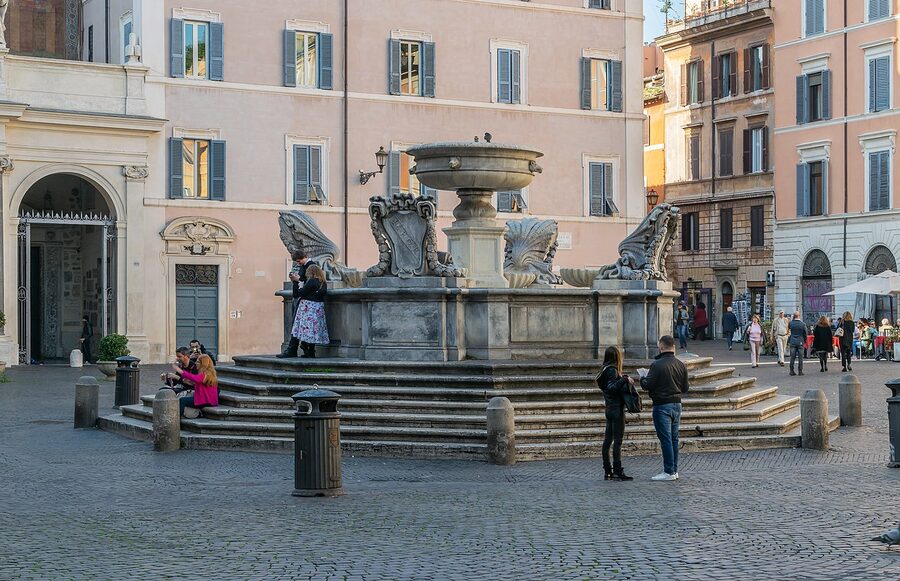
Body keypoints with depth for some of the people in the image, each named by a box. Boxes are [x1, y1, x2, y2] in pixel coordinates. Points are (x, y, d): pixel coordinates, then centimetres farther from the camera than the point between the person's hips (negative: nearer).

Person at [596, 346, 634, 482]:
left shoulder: (606, 370, 11)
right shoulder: (612, 371, -15)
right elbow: (611, 388, -24)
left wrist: (624, 379, 17)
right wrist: (625, 380, -24)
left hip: (610, 409, 9)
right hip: (617, 409, -9)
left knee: (607, 440, 9)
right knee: (617, 441, -7)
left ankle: (607, 471, 14)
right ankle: (618, 472, -7)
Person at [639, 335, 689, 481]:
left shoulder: (657, 365, -16)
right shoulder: (681, 365, 5)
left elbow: (647, 385, -15)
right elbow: (685, 388, 10)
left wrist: (643, 378, 6)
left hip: (662, 406, -7)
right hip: (677, 404, 7)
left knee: (666, 439, -4)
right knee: (674, 438, 13)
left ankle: (669, 472, -3)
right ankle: (674, 470, 18)